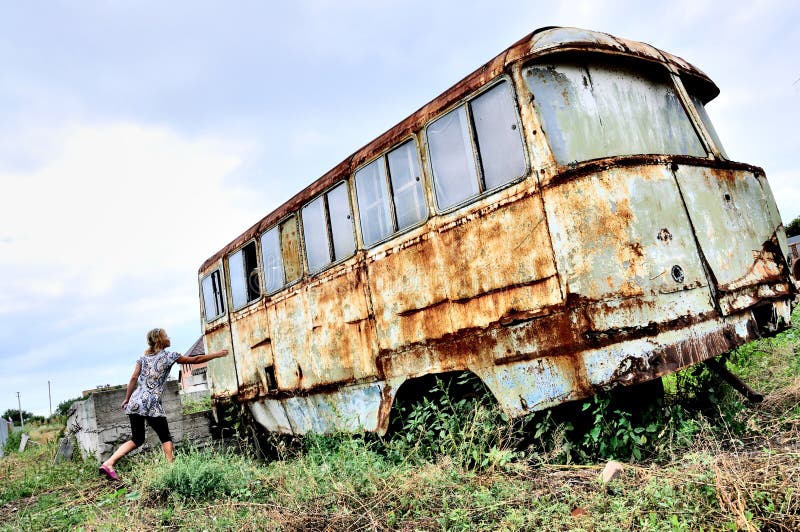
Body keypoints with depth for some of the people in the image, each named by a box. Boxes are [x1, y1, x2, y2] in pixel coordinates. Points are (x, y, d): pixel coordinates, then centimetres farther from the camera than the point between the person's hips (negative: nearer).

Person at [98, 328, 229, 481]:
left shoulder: (144, 356, 14)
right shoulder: (169, 355, 1)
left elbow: (134, 378, 9)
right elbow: (195, 360, 4)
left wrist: (126, 399, 17)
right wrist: (217, 354, 12)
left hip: (135, 401, 6)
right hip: (151, 404, -6)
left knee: (137, 439, 12)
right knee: (166, 438, 6)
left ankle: (108, 463, 0)